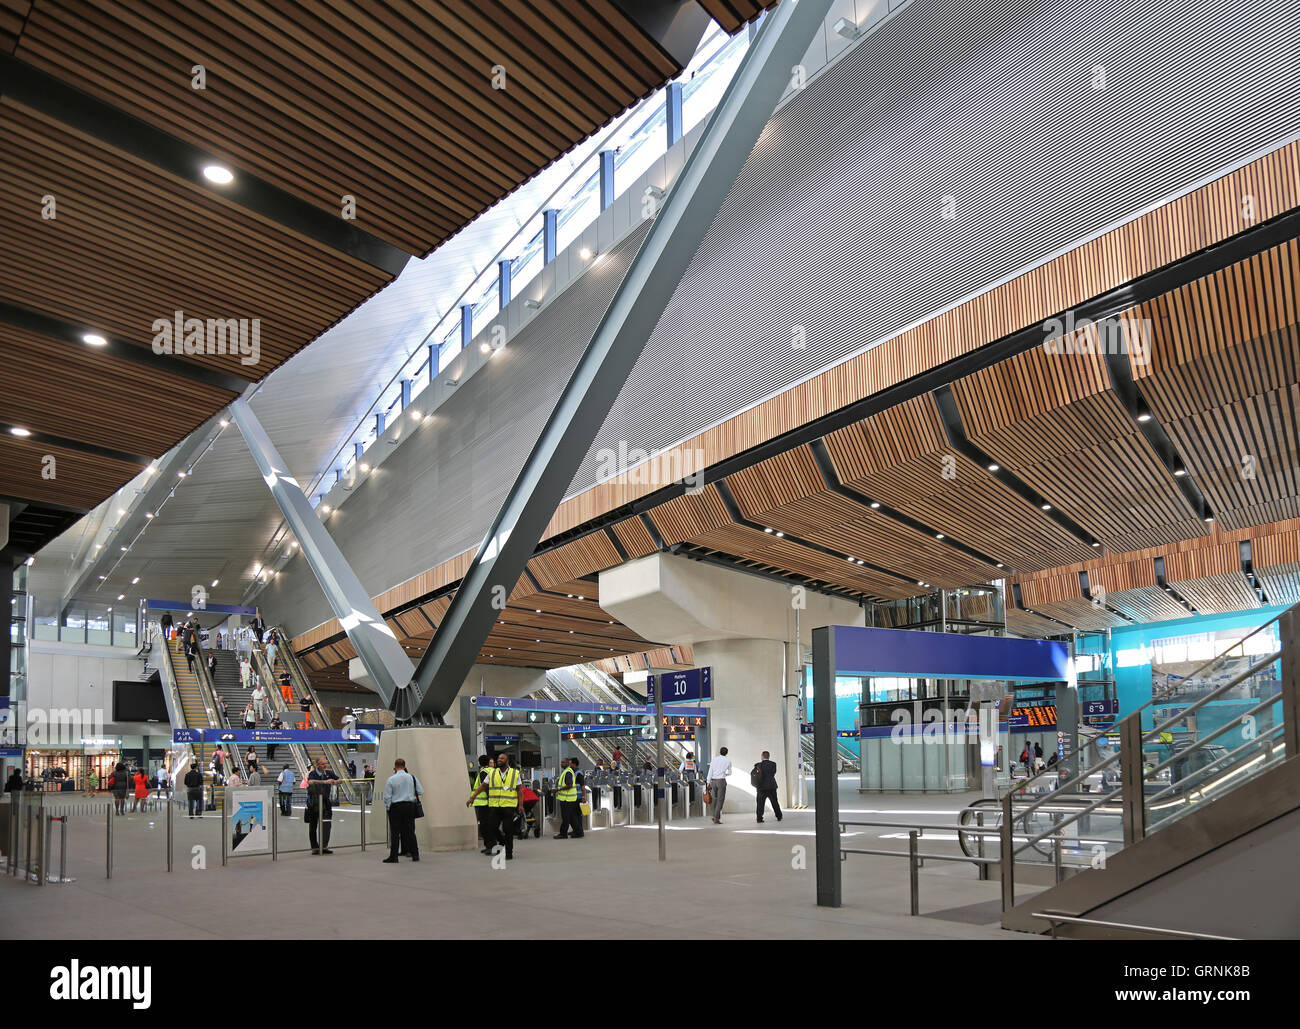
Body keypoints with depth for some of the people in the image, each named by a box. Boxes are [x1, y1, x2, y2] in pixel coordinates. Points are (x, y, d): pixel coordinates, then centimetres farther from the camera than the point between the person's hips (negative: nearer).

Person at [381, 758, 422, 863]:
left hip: (396, 807, -3)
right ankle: (415, 854, 12)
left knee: (395, 832, 1)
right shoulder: (412, 777, 0)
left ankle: (393, 856, 2)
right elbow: (420, 791, 6)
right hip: (410, 806, 3)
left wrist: (387, 807, 8)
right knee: (410, 831, 9)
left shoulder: (391, 779, -8)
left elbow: (387, 796, -6)